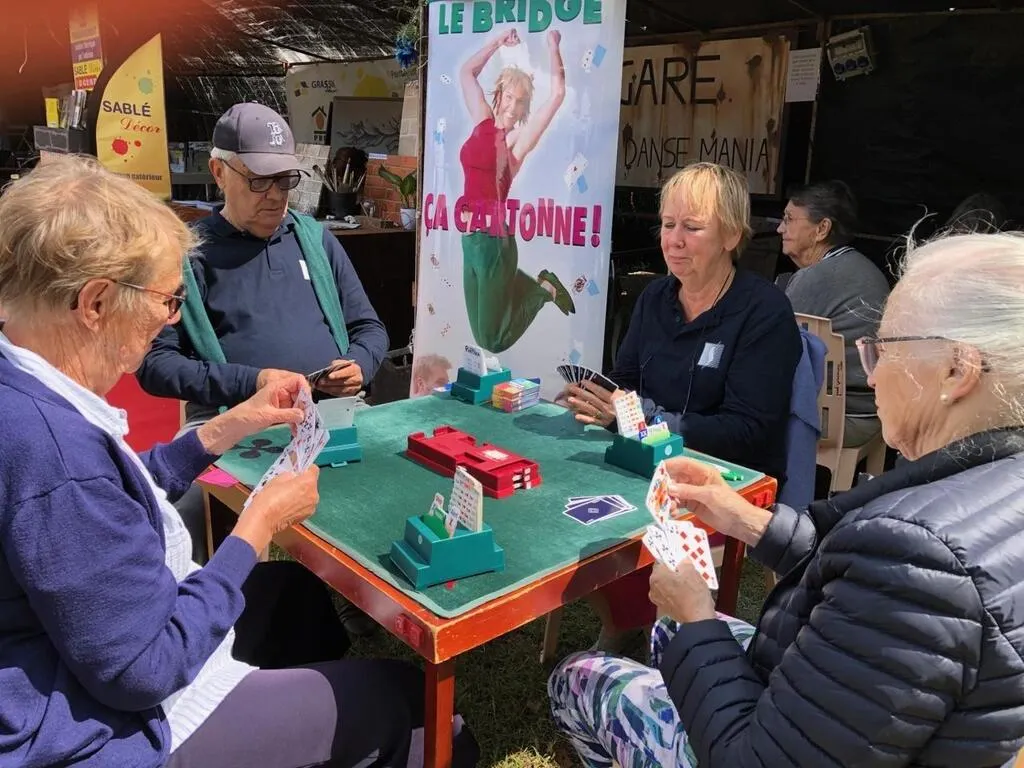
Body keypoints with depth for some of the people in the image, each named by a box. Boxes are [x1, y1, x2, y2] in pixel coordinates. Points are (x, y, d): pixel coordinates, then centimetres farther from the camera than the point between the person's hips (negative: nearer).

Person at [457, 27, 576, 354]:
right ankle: (518, 281, 34)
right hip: (470, 238, 6)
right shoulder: (483, 122, 11)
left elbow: (557, 95, -14)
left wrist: (553, 48, -6)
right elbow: (467, 73, 22)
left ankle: (544, 289, 20)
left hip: (494, 240, -6)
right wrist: (498, 42, 18)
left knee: (493, 341, 3)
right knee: (481, 336, 15)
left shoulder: (518, 139, -4)